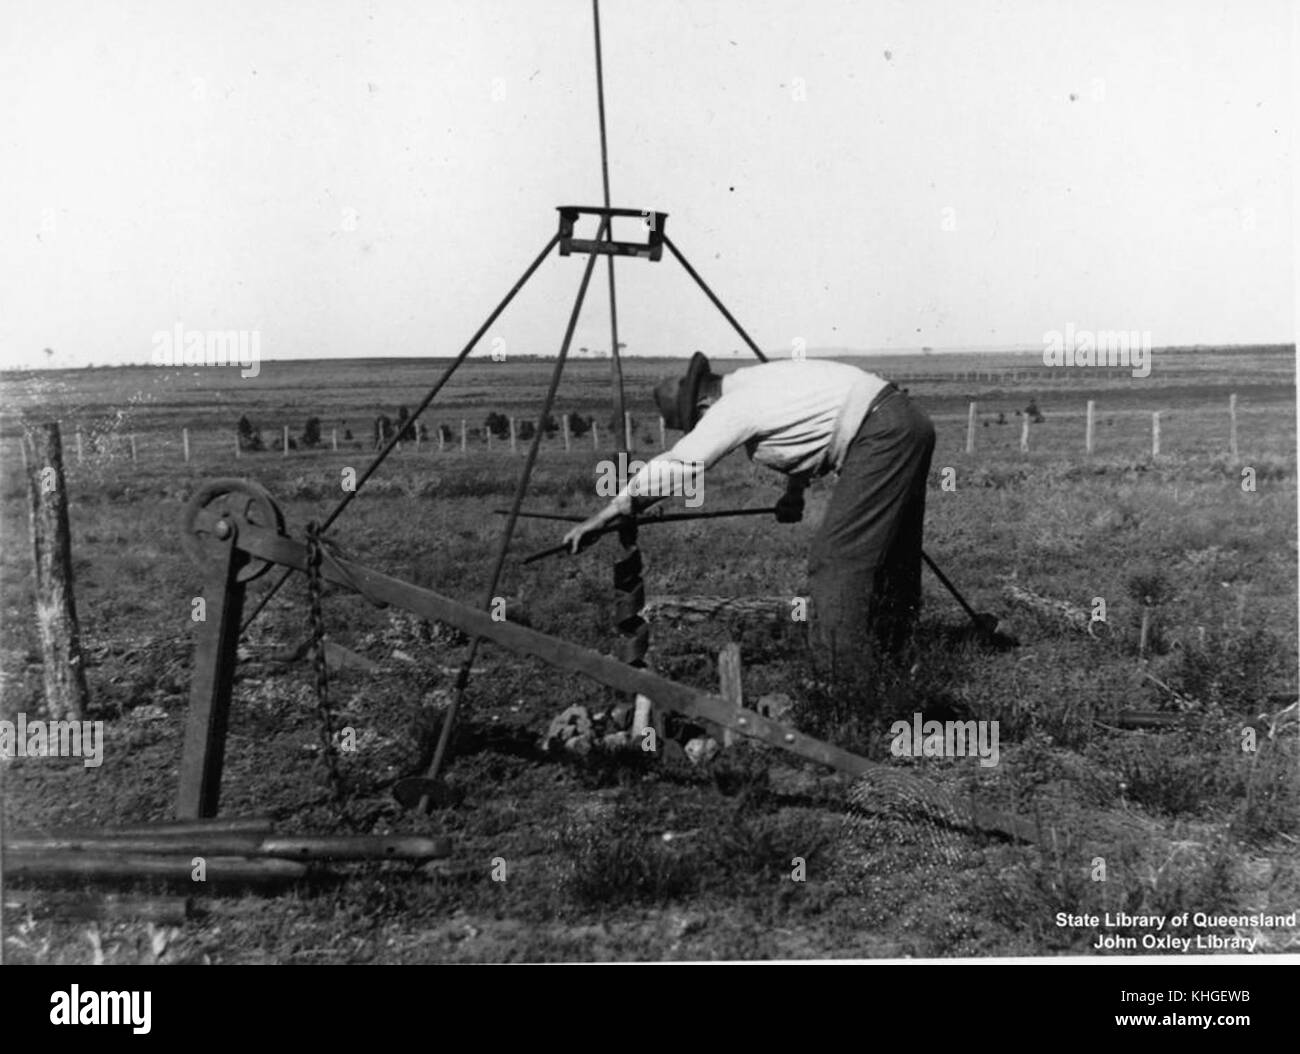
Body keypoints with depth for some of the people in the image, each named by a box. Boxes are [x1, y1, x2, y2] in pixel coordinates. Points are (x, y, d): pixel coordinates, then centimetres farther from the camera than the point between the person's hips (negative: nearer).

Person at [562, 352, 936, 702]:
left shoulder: (732, 409, -12)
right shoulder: (752, 383, 14)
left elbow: (668, 470, -15)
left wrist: (601, 518, -11)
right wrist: (794, 492, 31)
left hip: (880, 435, -10)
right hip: (906, 421, 10)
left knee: (835, 560, -10)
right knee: (887, 545, 22)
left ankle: (842, 686, -9)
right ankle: (892, 648, 36)